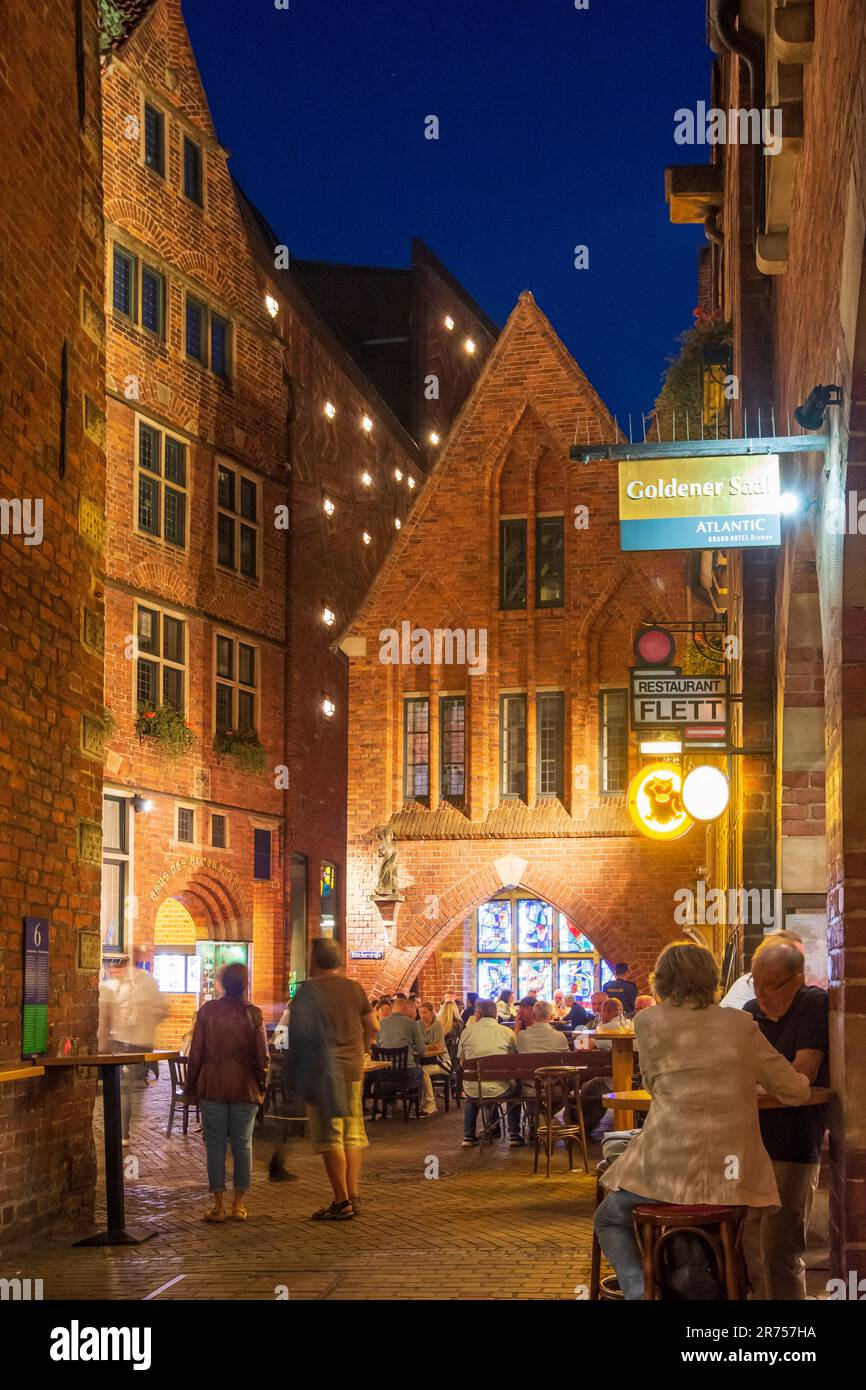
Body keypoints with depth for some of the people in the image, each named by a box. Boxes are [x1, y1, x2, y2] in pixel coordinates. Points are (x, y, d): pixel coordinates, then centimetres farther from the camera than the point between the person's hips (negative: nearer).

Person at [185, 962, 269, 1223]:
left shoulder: (207, 1011, -2)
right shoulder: (253, 1014, -2)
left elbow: (196, 1052, -1)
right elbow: (262, 1056, -1)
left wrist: (191, 1086, 8)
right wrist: (262, 1087, 11)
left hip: (212, 1086, 0)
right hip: (245, 1088, 0)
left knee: (215, 1144, 4)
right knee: (242, 1144, 8)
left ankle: (219, 1205, 3)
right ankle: (238, 1205, 9)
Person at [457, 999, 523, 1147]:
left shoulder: (467, 1032, -1)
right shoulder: (507, 1032, -4)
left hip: (474, 1091, 1)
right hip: (500, 1090, -1)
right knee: (515, 1086, 33)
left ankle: (468, 1136, 34)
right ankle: (514, 1134, 29)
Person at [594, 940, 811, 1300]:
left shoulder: (649, 1021, -1)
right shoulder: (740, 1023, 5)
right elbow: (794, 1091, 8)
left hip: (670, 1168, -2)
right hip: (734, 1174, 3)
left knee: (610, 1220, 23)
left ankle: (637, 1288, 0)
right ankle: (696, 1276, 19)